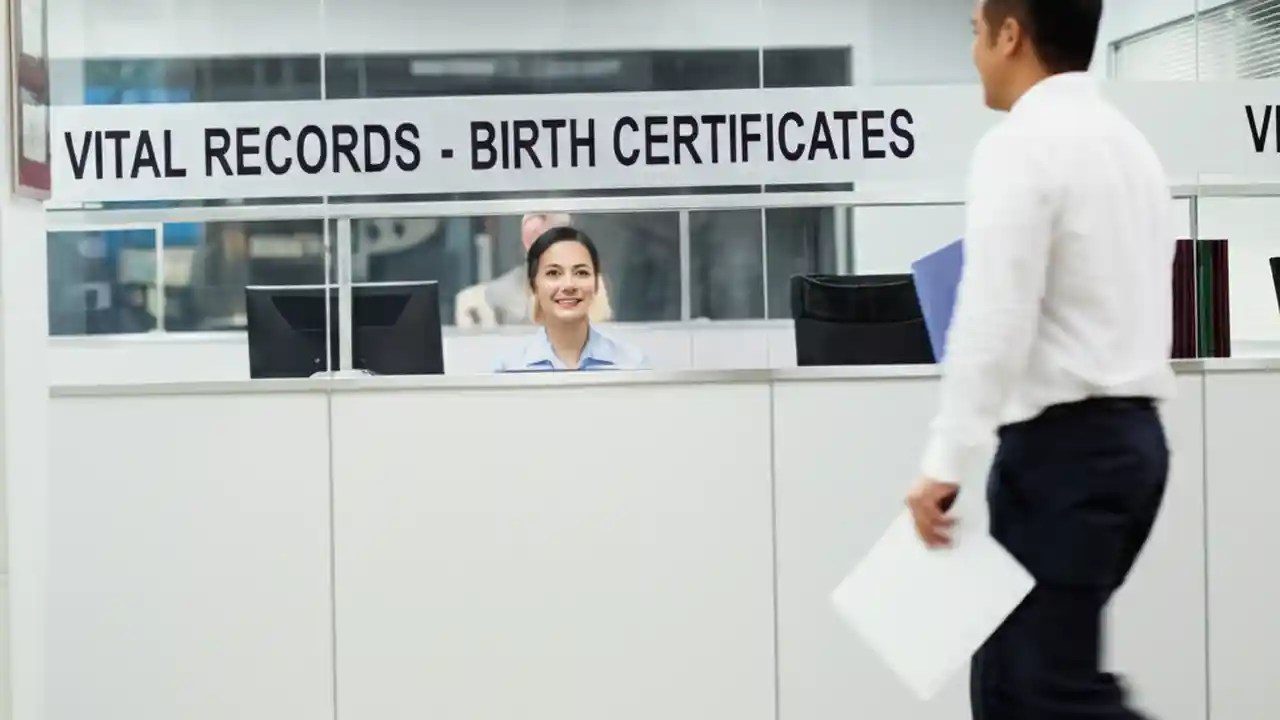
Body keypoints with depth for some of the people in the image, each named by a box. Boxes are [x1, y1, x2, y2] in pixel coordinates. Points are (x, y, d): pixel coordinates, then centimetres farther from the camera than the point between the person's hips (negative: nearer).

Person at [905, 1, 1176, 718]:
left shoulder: (1021, 144, -12)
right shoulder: (1129, 142, 15)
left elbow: (996, 323, -20)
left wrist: (947, 464, -17)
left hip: (1062, 445, -9)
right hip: (1131, 435, 9)